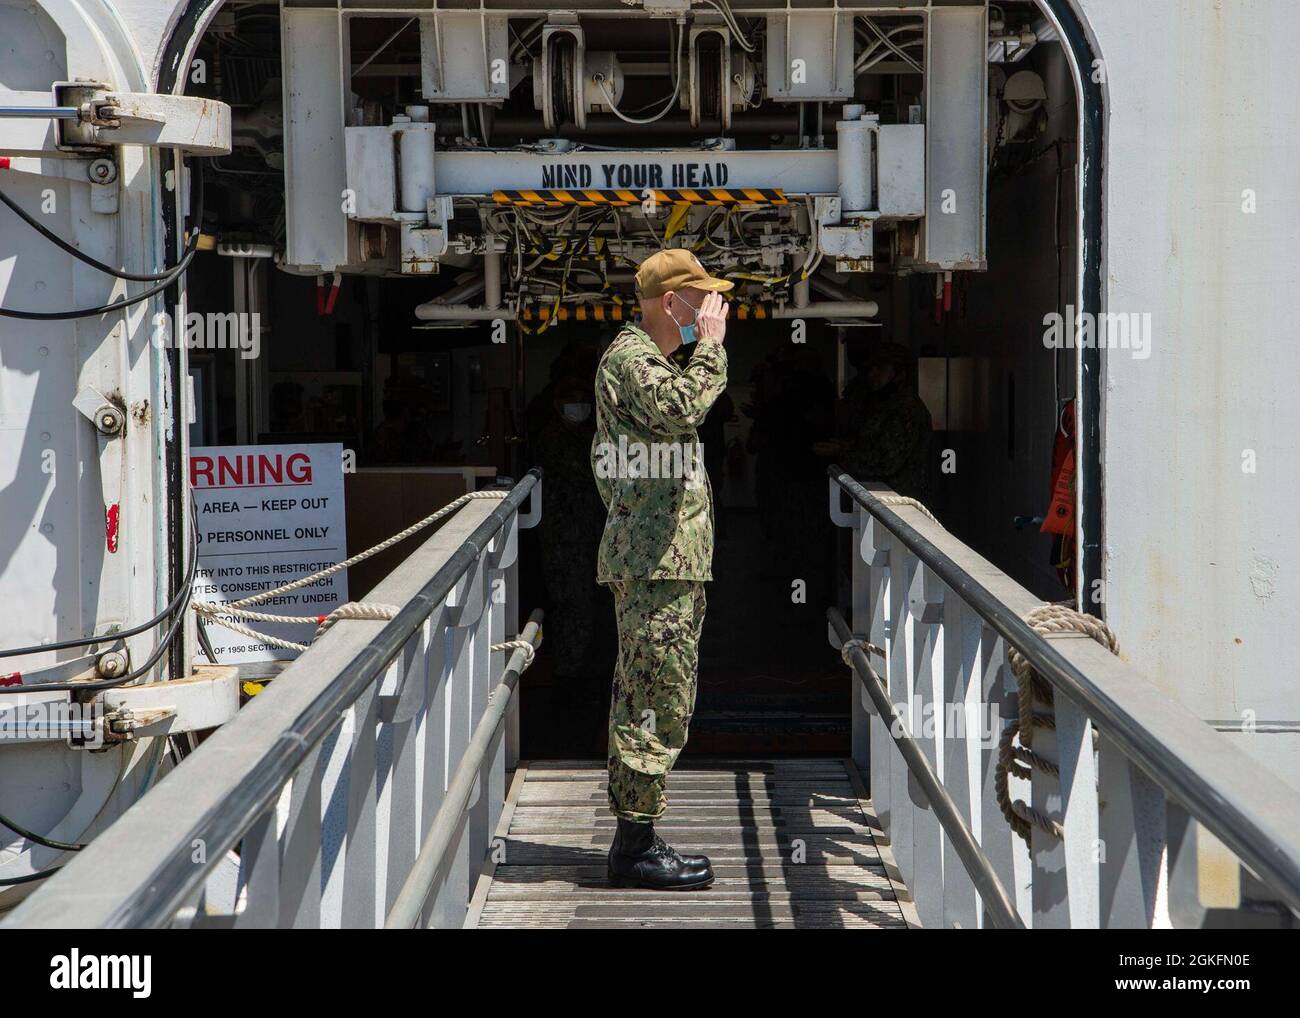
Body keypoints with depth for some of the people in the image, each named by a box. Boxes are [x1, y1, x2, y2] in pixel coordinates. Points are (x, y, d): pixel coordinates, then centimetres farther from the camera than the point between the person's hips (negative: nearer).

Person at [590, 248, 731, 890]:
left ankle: (634, 839, 17)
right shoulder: (629, 356, -10)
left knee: (642, 698, 12)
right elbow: (682, 409, -29)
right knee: (657, 699, -10)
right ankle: (636, 845, -7)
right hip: (656, 557, -11)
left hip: (667, 556, 11)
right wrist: (711, 346, -18)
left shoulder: (651, 359, 23)